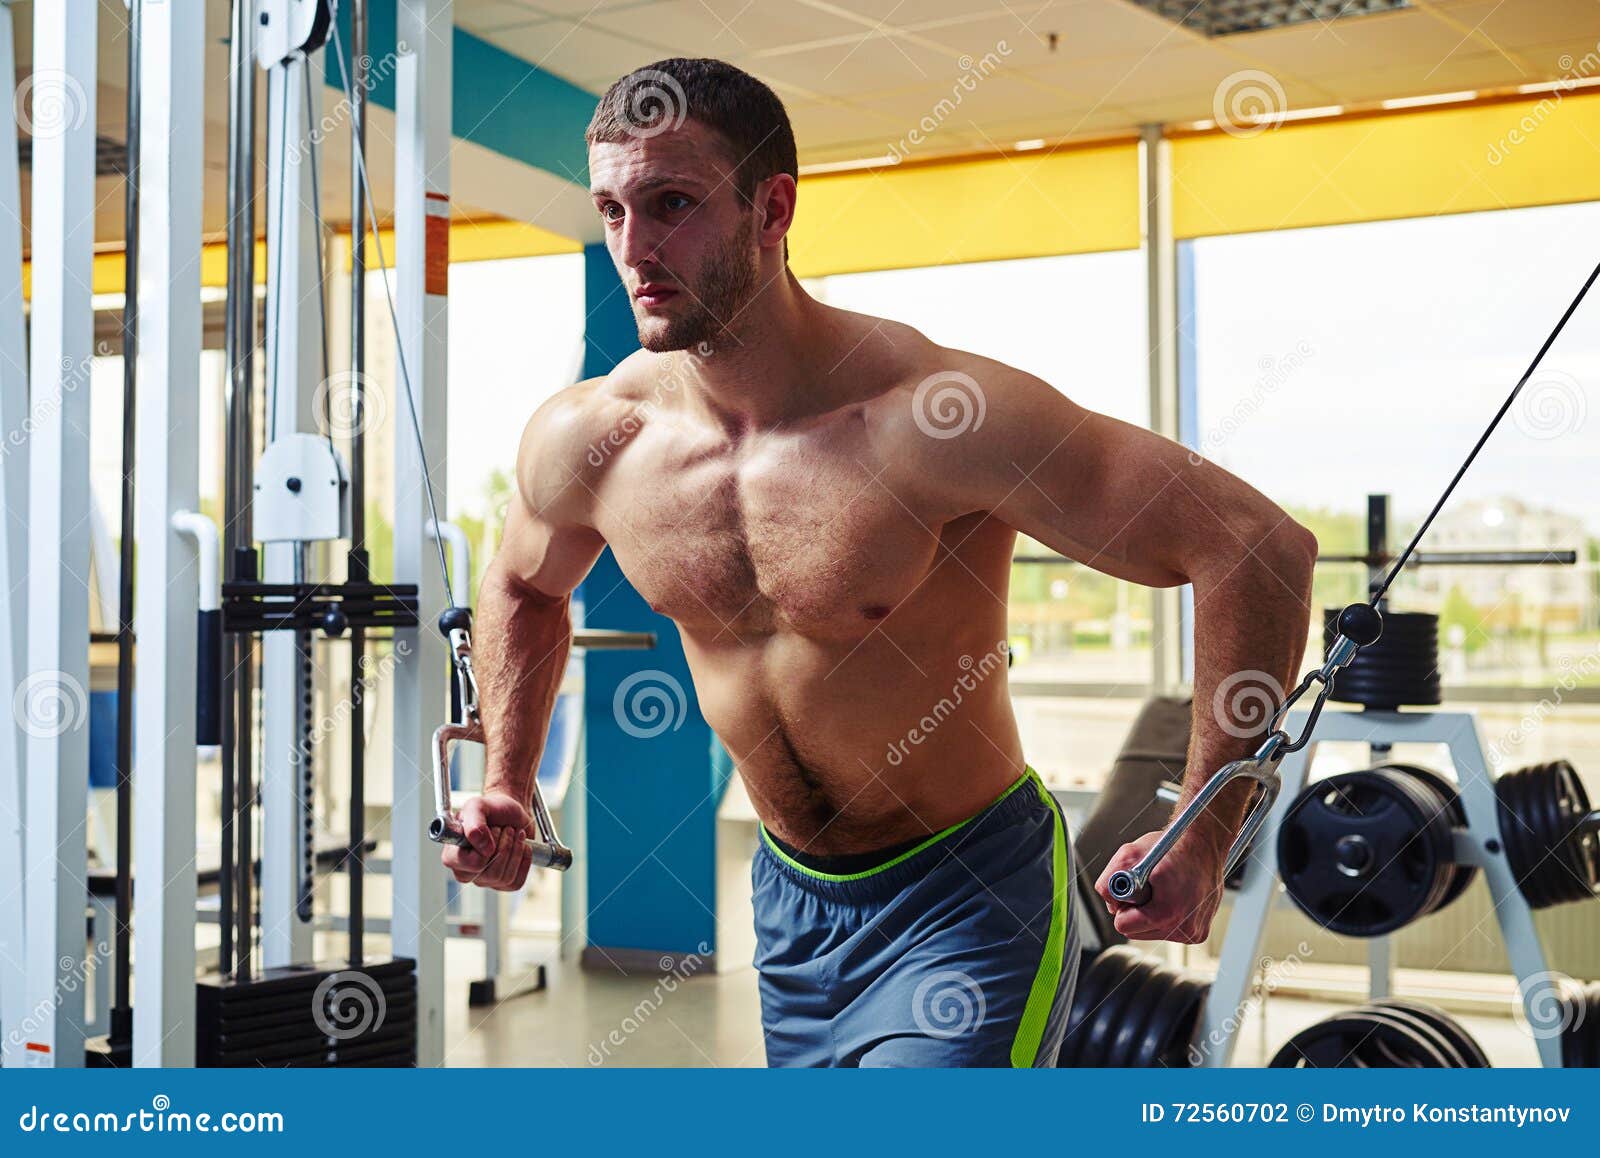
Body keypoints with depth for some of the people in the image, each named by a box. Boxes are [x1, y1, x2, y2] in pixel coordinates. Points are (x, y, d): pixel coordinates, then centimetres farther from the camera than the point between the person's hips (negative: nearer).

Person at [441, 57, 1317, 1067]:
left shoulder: (933, 415, -27)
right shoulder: (581, 443, -9)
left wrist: (1203, 841, -22)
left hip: (970, 899, -6)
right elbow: (526, 584, 17)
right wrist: (507, 787, 9)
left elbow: (1262, 546, -25)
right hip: (793, 902, 6)